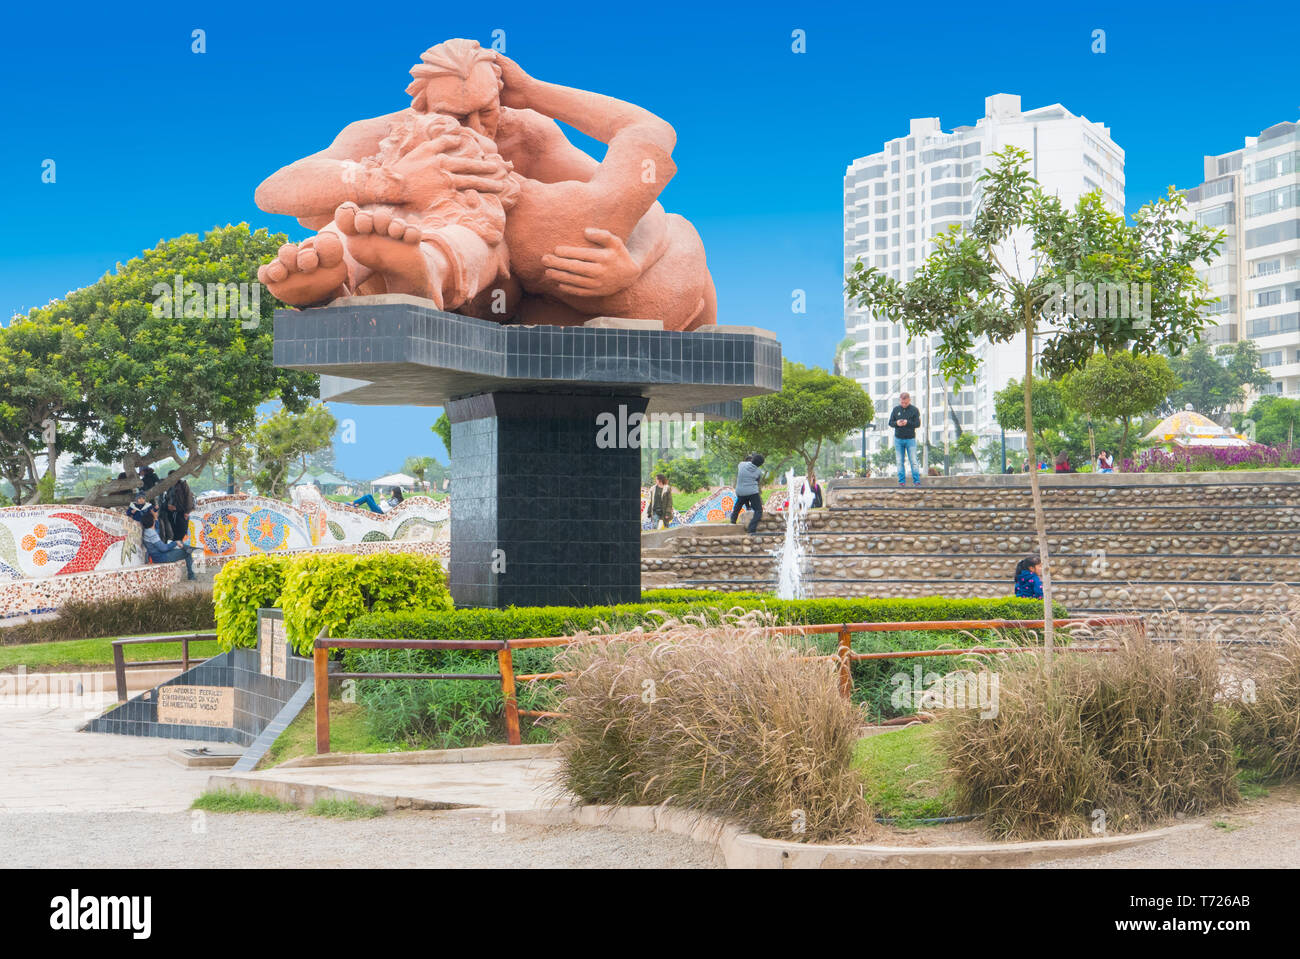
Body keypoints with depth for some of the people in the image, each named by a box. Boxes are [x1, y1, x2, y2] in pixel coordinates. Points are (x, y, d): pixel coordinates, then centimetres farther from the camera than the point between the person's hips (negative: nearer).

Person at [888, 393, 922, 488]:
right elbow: (890, 422, 7)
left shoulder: (914, 410, -2)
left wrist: (907, 422, -23)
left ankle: (916, 481, -1)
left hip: (910, 439, -3)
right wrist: (896, 423, -15)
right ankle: (901, 482, 9)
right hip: (898, 439, 3)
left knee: (913, 461, -5)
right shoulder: (896, 409, 6)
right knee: (900, 462, 5)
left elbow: (918, 423, -8)